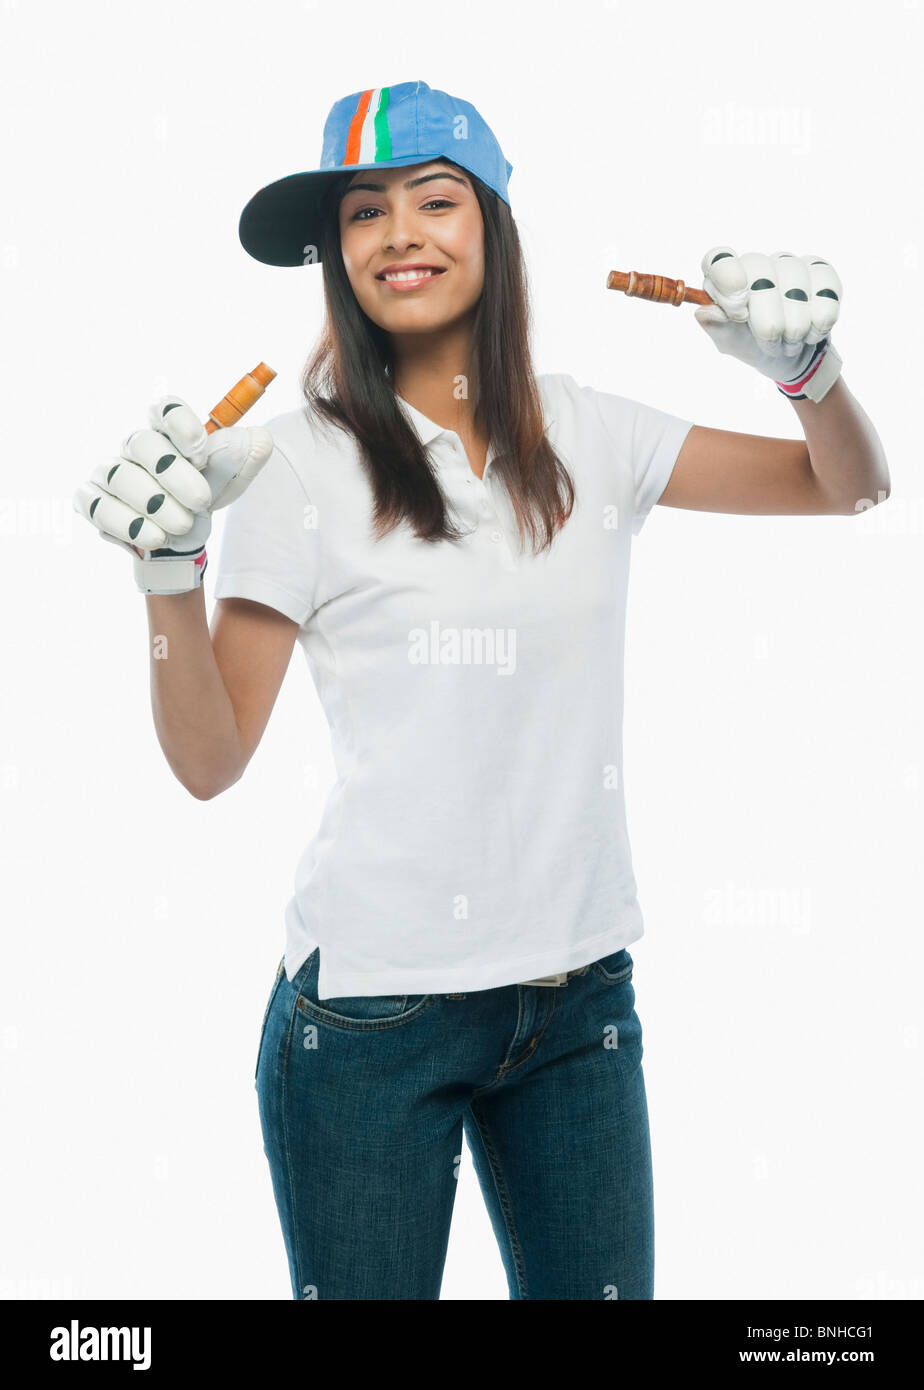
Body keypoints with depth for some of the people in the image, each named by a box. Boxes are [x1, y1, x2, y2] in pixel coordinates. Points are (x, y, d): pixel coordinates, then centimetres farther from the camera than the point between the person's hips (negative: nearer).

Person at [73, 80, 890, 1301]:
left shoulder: (589, 439, 4)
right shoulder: (306, 463, -6)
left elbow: (846, 484, 13)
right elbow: (211, 761, -7)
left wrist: (808, 370, -6)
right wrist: (168, 567, -20)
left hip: (580, 994, 4)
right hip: (373, 1004, -3)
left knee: (599, 1287, 14)